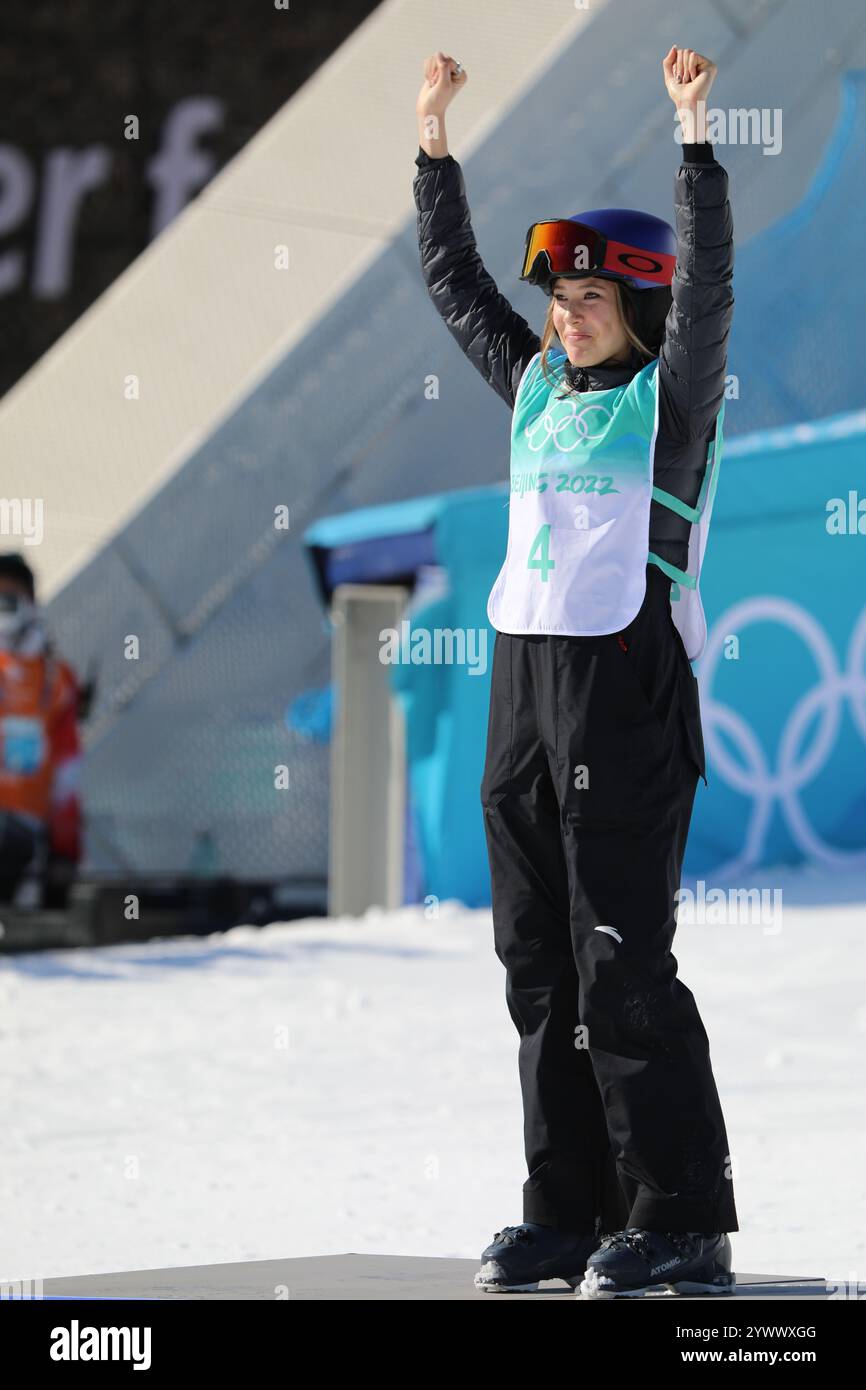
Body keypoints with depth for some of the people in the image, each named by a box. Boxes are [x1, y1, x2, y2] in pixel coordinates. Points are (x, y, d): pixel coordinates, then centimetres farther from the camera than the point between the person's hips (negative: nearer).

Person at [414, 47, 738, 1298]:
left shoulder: (672, 394, -2)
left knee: (623, 965, -9)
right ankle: (569, 1215, 13)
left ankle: (681, 1224, -4)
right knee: (540, 965, 7)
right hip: (524, 679, 7)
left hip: (628, 688, -7)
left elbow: (706, 284, -17)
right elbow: (452, 280, 21)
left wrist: (696, 139, -21)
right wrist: (436, 141, 17)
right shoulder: (537, 386, 15)